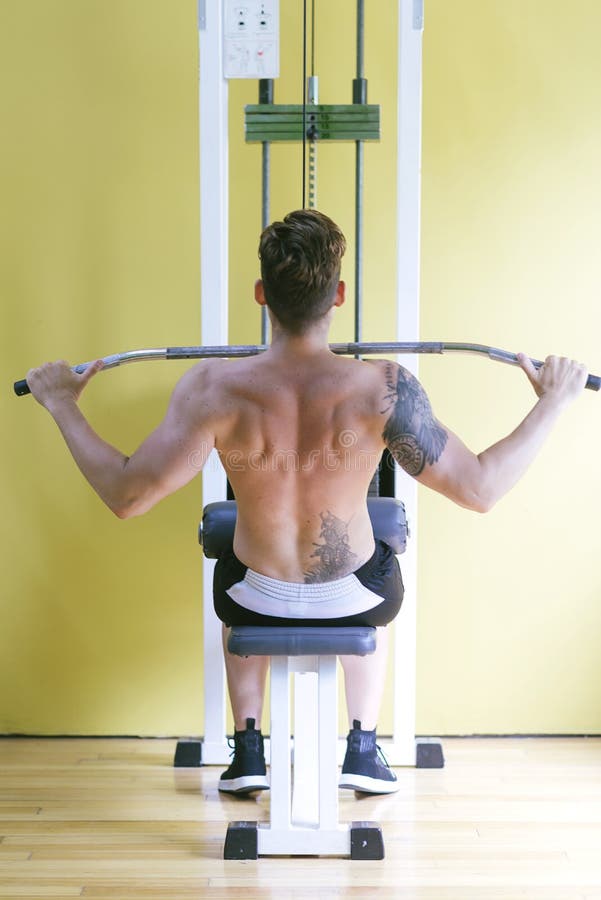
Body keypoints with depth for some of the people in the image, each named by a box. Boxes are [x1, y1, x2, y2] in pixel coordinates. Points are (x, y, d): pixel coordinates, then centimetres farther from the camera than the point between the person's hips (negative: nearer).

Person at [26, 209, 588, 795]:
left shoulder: (214, 389, -27)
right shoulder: (382, 389, -28)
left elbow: (126, 495, -19)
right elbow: (481, 489, -20)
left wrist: (61, 404, -5)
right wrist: (552, 403, -7)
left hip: (257, 600, 1)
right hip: (354, 601, 0)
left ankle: (247, 750, 39)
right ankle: (363, 749, 39)